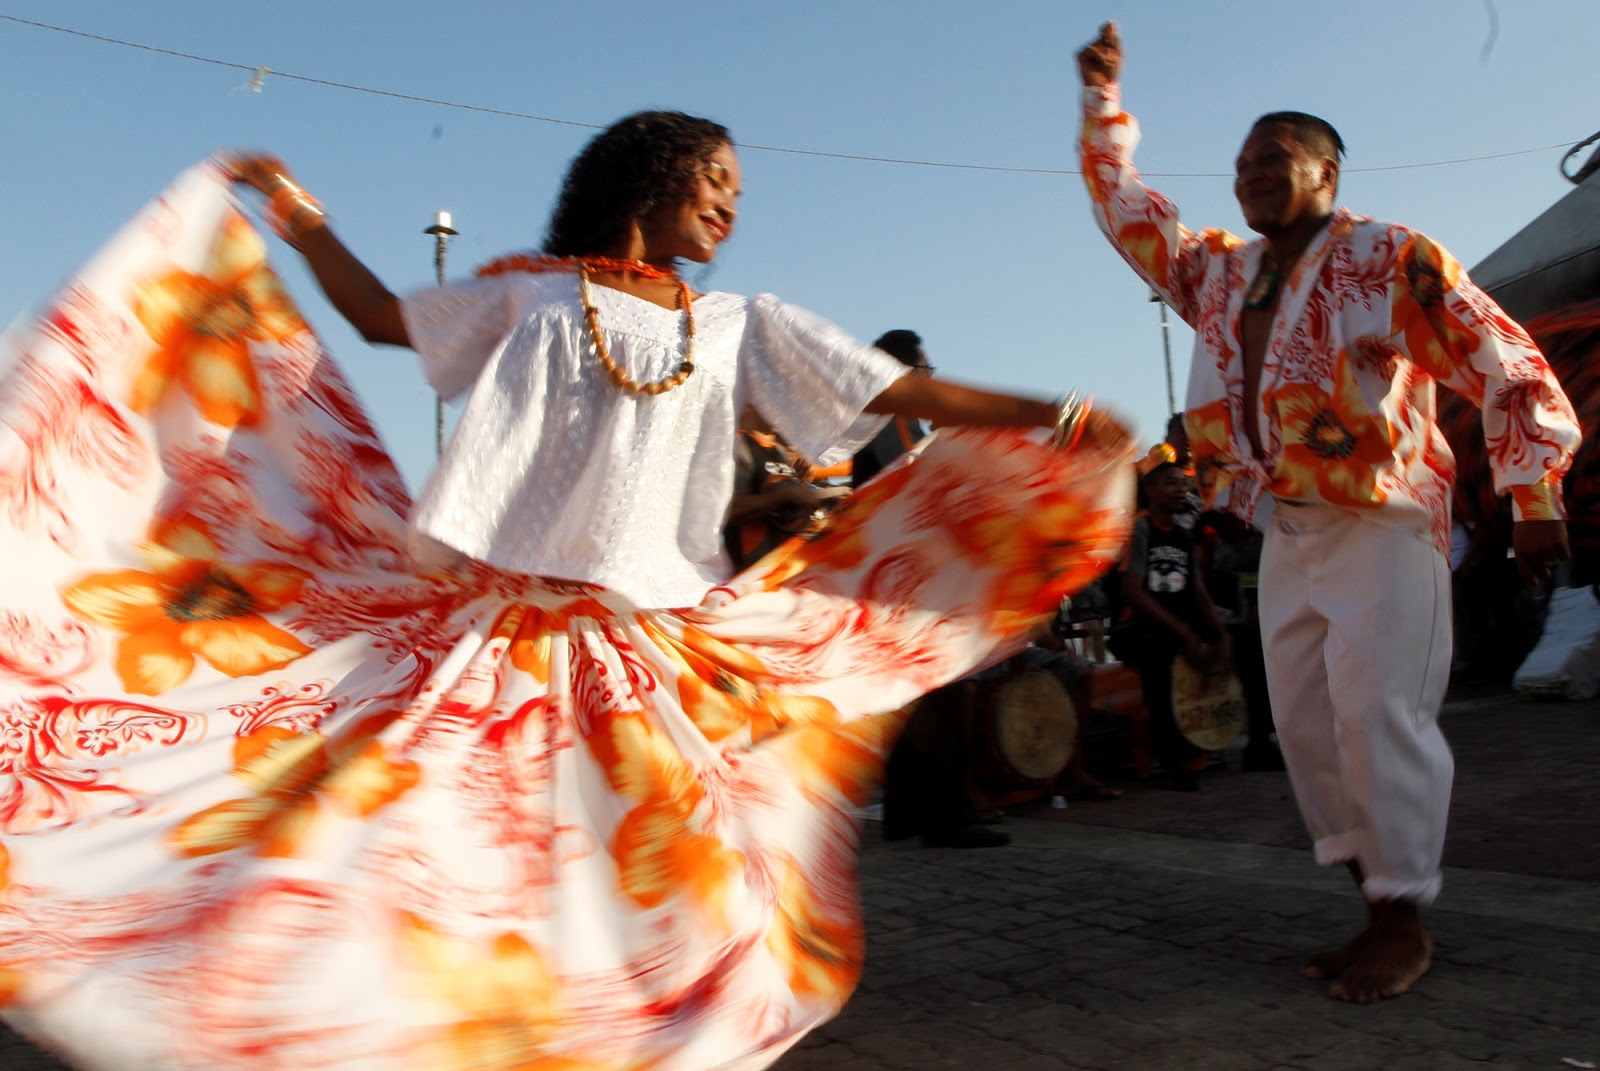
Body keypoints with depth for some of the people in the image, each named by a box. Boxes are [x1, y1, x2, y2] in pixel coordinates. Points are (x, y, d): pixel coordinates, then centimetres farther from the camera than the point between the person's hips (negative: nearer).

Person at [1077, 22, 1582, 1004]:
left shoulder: (1393, 258, -4)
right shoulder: (1221, 272, 14)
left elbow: (1513, 372, -5)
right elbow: (1127, 210, 22)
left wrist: (1535, 501, -10)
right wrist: (1105, 98, 16)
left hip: (1381, 525, -6)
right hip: (1285, 534, 7)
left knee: (1377, 711, -11)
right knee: (1305, 721, 6)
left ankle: (1405, 920, 2)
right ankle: (1377, 893, 17)